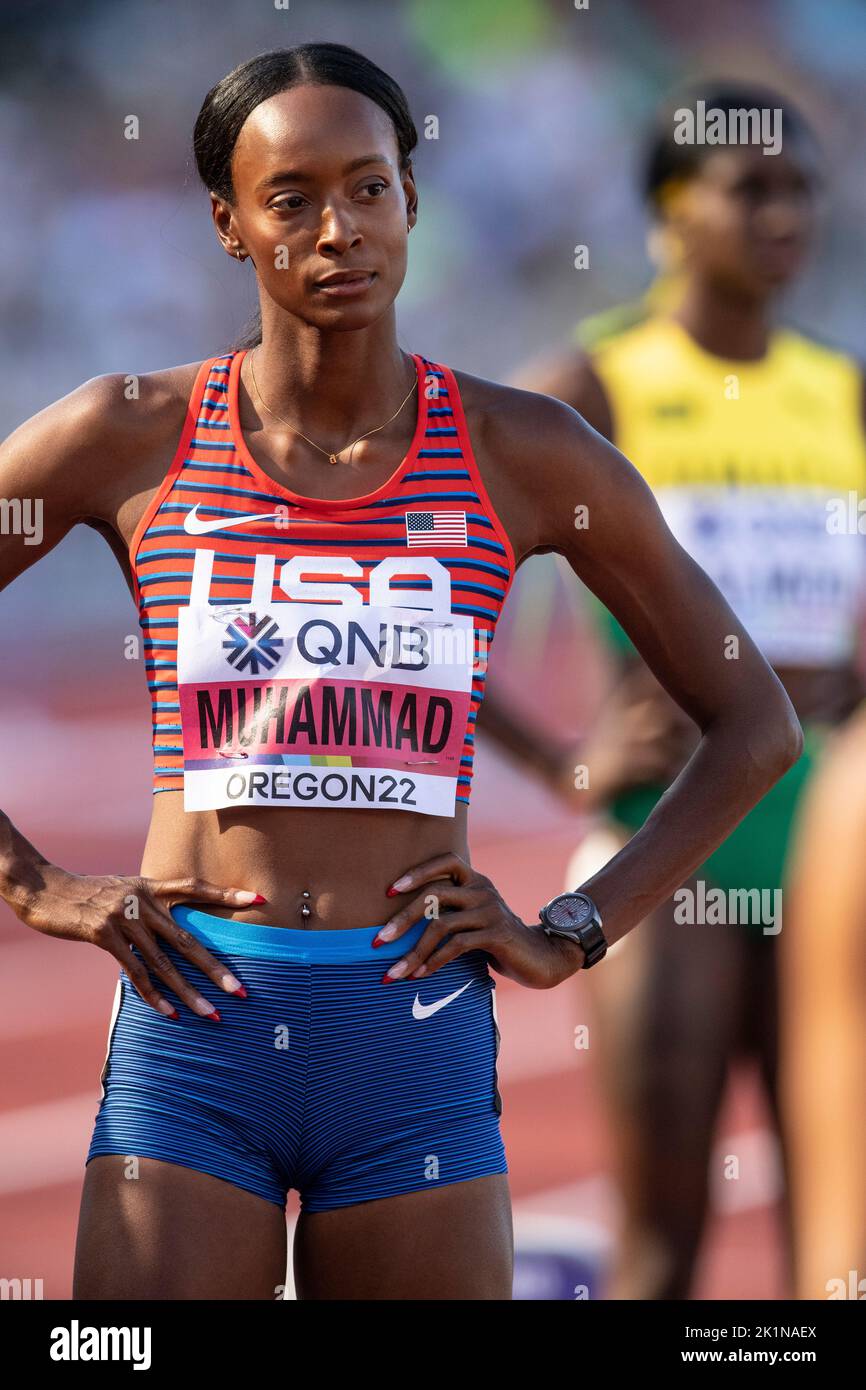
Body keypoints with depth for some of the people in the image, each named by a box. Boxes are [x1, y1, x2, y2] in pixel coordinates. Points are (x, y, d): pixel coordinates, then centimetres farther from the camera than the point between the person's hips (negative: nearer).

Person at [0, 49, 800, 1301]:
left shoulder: (525, 457, 6)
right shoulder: (133, 439, 4)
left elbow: (756, 724, 13)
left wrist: (573, 936, 5)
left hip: (417, 1047, 1)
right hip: (193, 1026, -1)